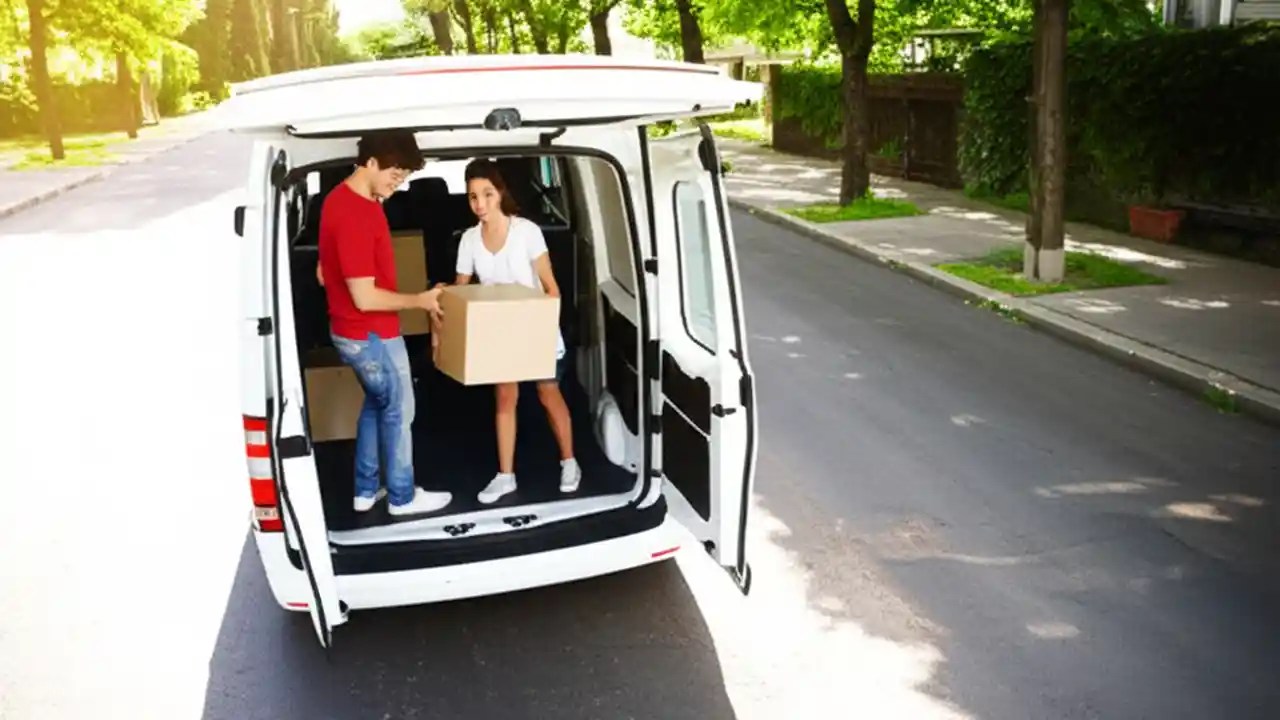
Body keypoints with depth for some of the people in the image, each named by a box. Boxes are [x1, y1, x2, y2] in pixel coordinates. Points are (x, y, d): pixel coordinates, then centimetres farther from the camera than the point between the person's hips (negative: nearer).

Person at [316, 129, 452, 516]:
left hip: (353, 330, 10)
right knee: (398, 411, 7)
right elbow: (365, 297, -26)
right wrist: (419, 300, -16)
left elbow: (325, 272, 15)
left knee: (375, 403, 22)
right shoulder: (353, 215, -28)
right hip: (370, 334, -10)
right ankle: (402, 496, 23)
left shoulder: (348, 198, 5)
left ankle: (366, 490, 33)